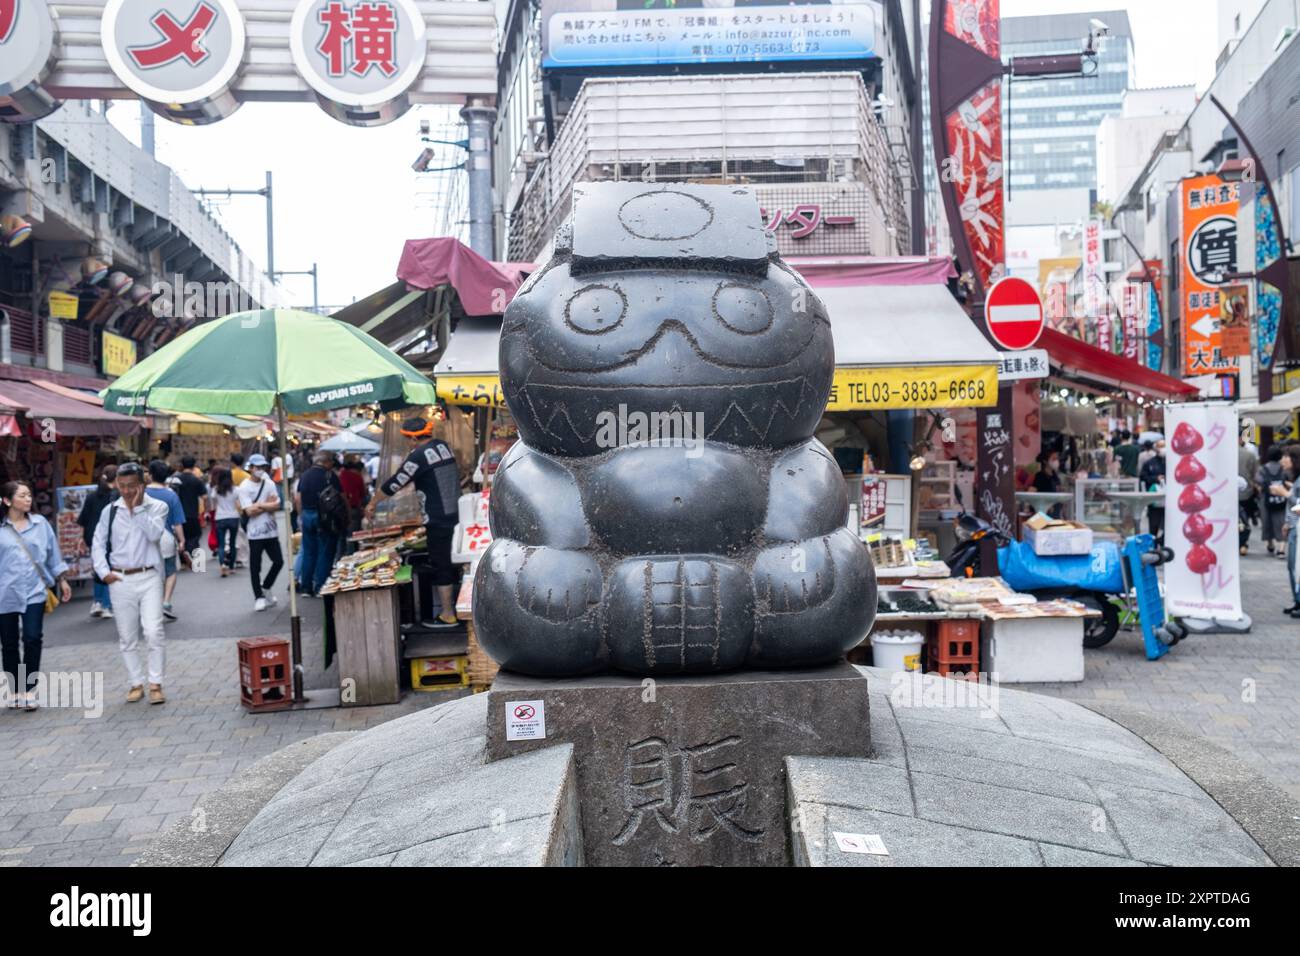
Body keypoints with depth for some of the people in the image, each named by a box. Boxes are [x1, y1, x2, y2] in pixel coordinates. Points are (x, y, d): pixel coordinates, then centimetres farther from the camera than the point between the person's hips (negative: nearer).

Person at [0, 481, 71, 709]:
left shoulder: (40, 523, 5)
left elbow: (52, 553, 12)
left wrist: (62, 580, 14)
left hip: (34, 591, 1)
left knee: (32, 639, -8)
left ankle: (30, 689, 0)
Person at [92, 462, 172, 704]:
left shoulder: (158, 506, -2)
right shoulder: (110, 510, 5)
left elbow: (155, 534, -18)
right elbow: (98, 543, 11)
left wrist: (136, 508, -17)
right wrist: (104, 572, 0)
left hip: (149, 578, -3)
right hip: (120, 581, 3)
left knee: (154, 632, -11)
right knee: (127, 637, 8)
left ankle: (156, 684, 0)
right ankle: (136, 684, 19)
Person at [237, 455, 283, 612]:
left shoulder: (269, 484, 6)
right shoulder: (244, 487, -6)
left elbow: (276, 506, -5)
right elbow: (249, 511, -14)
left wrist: (258, 505, -12)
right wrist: (267, 504, -7)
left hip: (271, 530, 4)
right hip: (255, 533, -4)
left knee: (278, 561, 6)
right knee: (255, 566, 2)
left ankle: (265, 588, 27)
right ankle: (259, 597, 13)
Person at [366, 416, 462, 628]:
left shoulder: (419, 456, -14)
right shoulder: (444, 446, 9)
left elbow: (395, 483, -7)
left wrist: (372, 503, 5)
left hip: (438, 520, -8)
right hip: (456, 513, 8)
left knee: (440, 566, 0)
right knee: (453, 562, 15)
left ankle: (448, 615, 5)